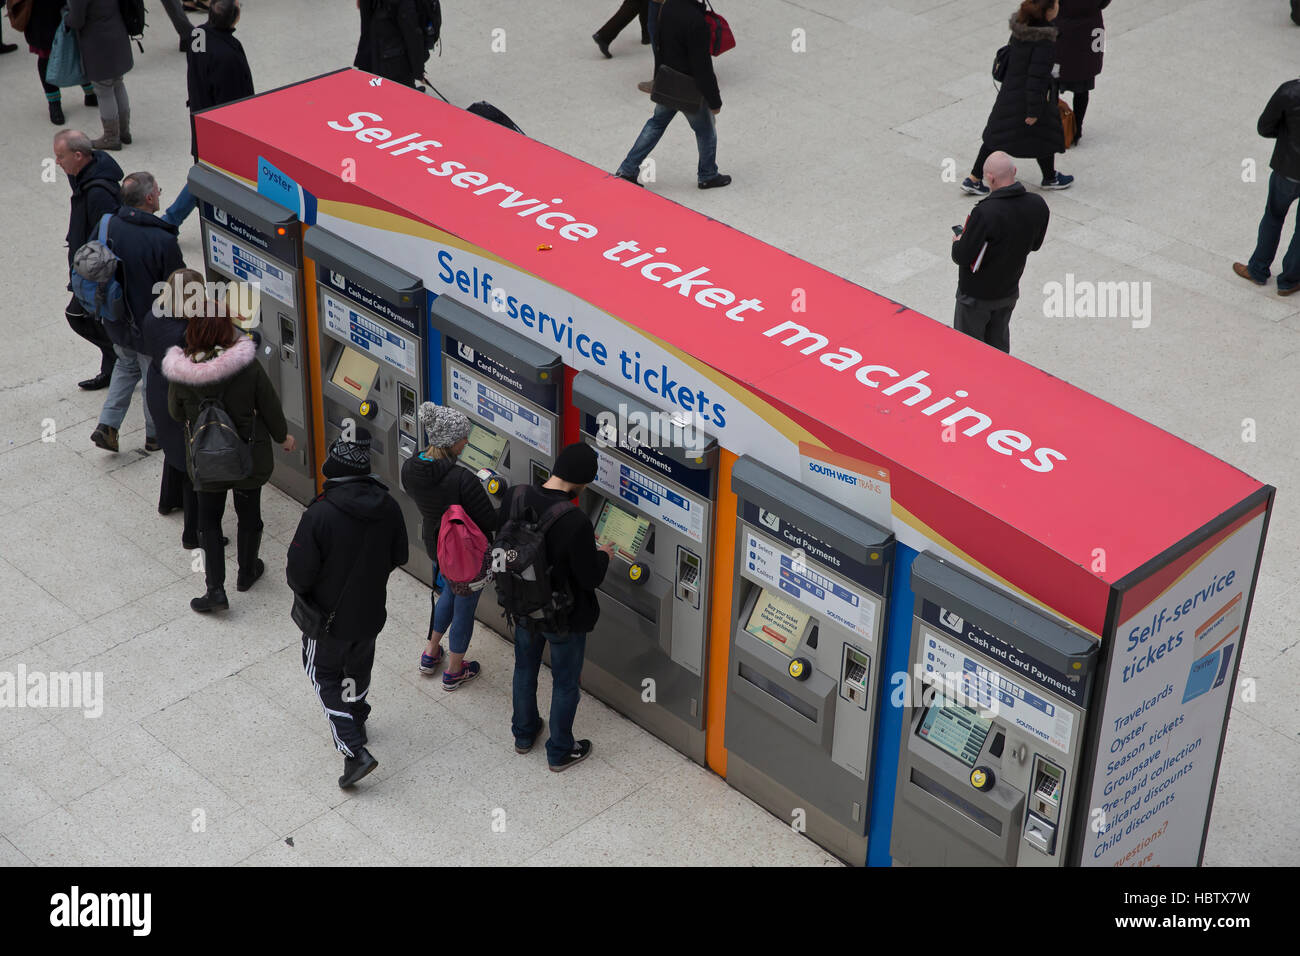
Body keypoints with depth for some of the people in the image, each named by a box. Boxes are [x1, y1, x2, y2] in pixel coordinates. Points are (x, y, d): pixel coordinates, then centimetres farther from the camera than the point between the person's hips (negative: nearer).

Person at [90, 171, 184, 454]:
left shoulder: (109, 226, -10)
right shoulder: (163, 241, -29)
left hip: (115, 322, 6)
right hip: (150, 325, -6)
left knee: (126, 366, 29)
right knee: (156, 378, 16)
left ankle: (107, 425, 21)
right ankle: (156, 434, 34)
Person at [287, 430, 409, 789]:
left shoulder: (319, 515, -30)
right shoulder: (388, 507, -13)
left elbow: (299, 575, -23)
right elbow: (398, 558, 1)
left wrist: (298, 585, 1)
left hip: (328, 617, -5)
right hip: (371, 613, 5)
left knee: (324, 676, 14)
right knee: (358, 670, 28)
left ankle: (354, 751, 3)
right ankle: (356, 721, 51)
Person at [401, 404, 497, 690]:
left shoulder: (410, 469, -15)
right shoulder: (463, 480, -36)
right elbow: (491, 522, -28)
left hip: (434, 545, 7)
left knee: (449, 593, 34)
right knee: (465, 608, 18)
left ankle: (430, 655, 49)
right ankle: (454, 672, 39)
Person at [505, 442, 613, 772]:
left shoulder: (515, 496, -18)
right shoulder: (576, 521, -35)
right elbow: (591, 577, -25)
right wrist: (602, 555, -2)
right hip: (564, 618, -5)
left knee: (525, 669, 29)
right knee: (565, 684, 19)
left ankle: (523, 734, 50)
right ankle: (560, 752, 37)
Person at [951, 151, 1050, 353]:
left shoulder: (985, 212, -32)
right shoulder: (1038, 205, -13)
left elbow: (961, 257, -25)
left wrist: (957, 242, -4)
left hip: (976, 295, -6)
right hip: (1009, 290, 6)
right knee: (999, 343, 24)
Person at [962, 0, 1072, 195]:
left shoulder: (1020, 28, -6)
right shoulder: (1045, 41, -29)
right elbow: (1038, 77, -27)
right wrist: (1034, 111, -20)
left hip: (1010, 90, 7)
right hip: (1032, 98, -7)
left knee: (998, 135, 17)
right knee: (1044, 135, 18)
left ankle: (973, 179, 20)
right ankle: (1050, 178, 39)